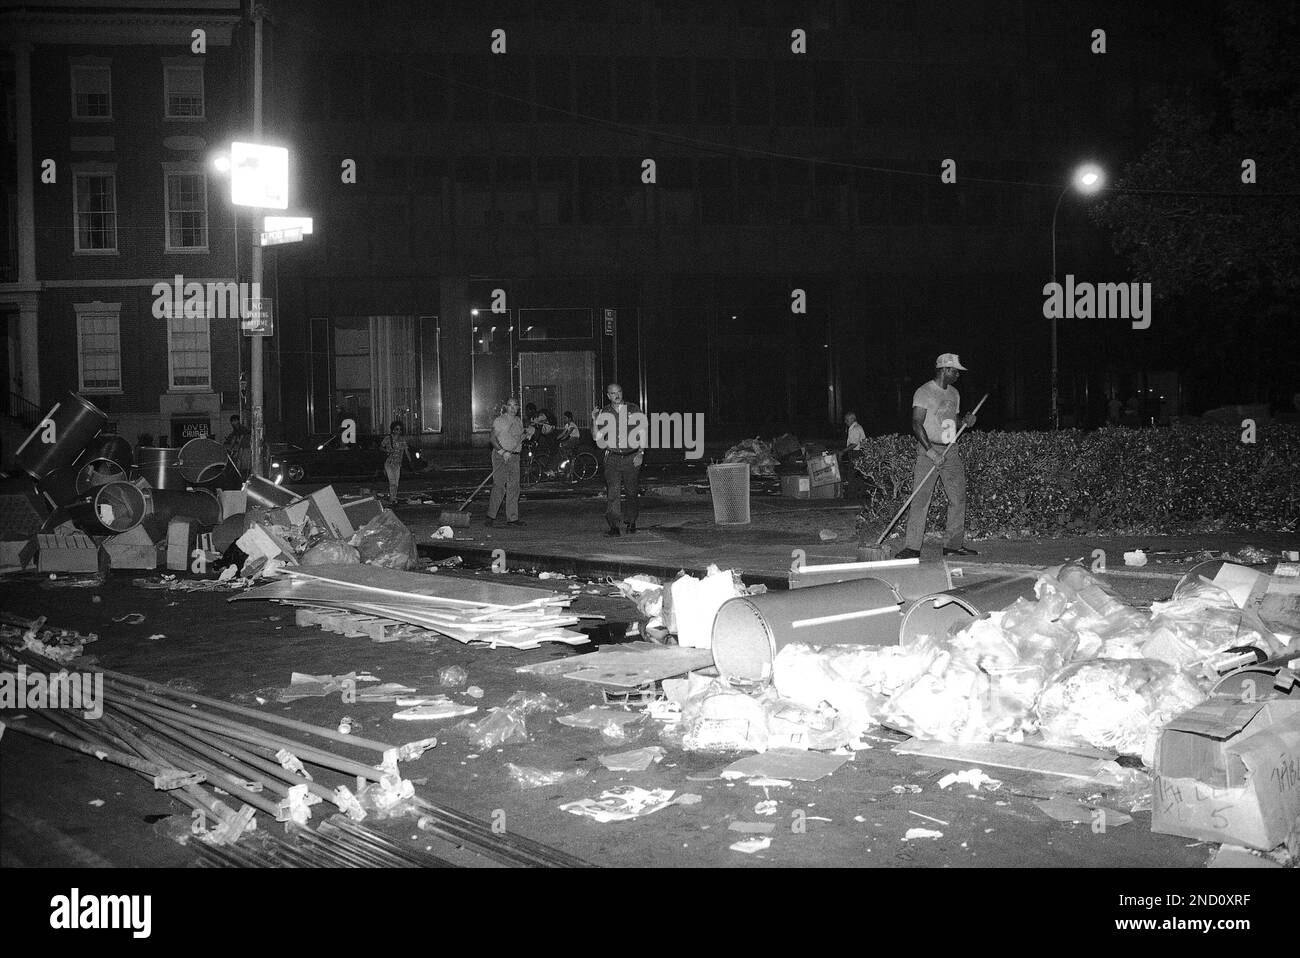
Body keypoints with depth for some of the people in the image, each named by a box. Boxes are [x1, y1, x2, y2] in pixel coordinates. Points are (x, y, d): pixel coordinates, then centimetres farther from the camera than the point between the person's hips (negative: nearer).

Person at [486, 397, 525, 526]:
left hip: (514, 456, 6)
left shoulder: (518, 422, 15)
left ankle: (512, 517, 6)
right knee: (499, 486, -10)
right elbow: (493, 439, -14)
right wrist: (503, 451, -24)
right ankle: (491, 516, -2)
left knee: (514, 487, 3)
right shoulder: (499, 421, -5)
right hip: (500, 456, -6)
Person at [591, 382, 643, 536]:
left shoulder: (633, 409, 4)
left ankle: (631, 521, 26)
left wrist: (640, 453, -4)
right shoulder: (604, 413, 7)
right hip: (612, 458, 0)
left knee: (632, 491, 8)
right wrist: (594, 420, -10)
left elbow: (642, 433, 5)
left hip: (632, 458, 0)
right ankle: (613, 526, -15)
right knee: (612, 491, -11)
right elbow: (597, 437, 5)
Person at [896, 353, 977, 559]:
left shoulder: (954, 393, 15)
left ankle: (954, 544, 12)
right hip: (928, 451, -7)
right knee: (920, 499, -10)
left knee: (958, 497, 4)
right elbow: (916, 424, -15)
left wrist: (966, 421, 2)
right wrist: (930, 451, -25)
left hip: (951, 451, 7)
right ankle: (912, 547, -9)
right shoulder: (924, 392, -7)